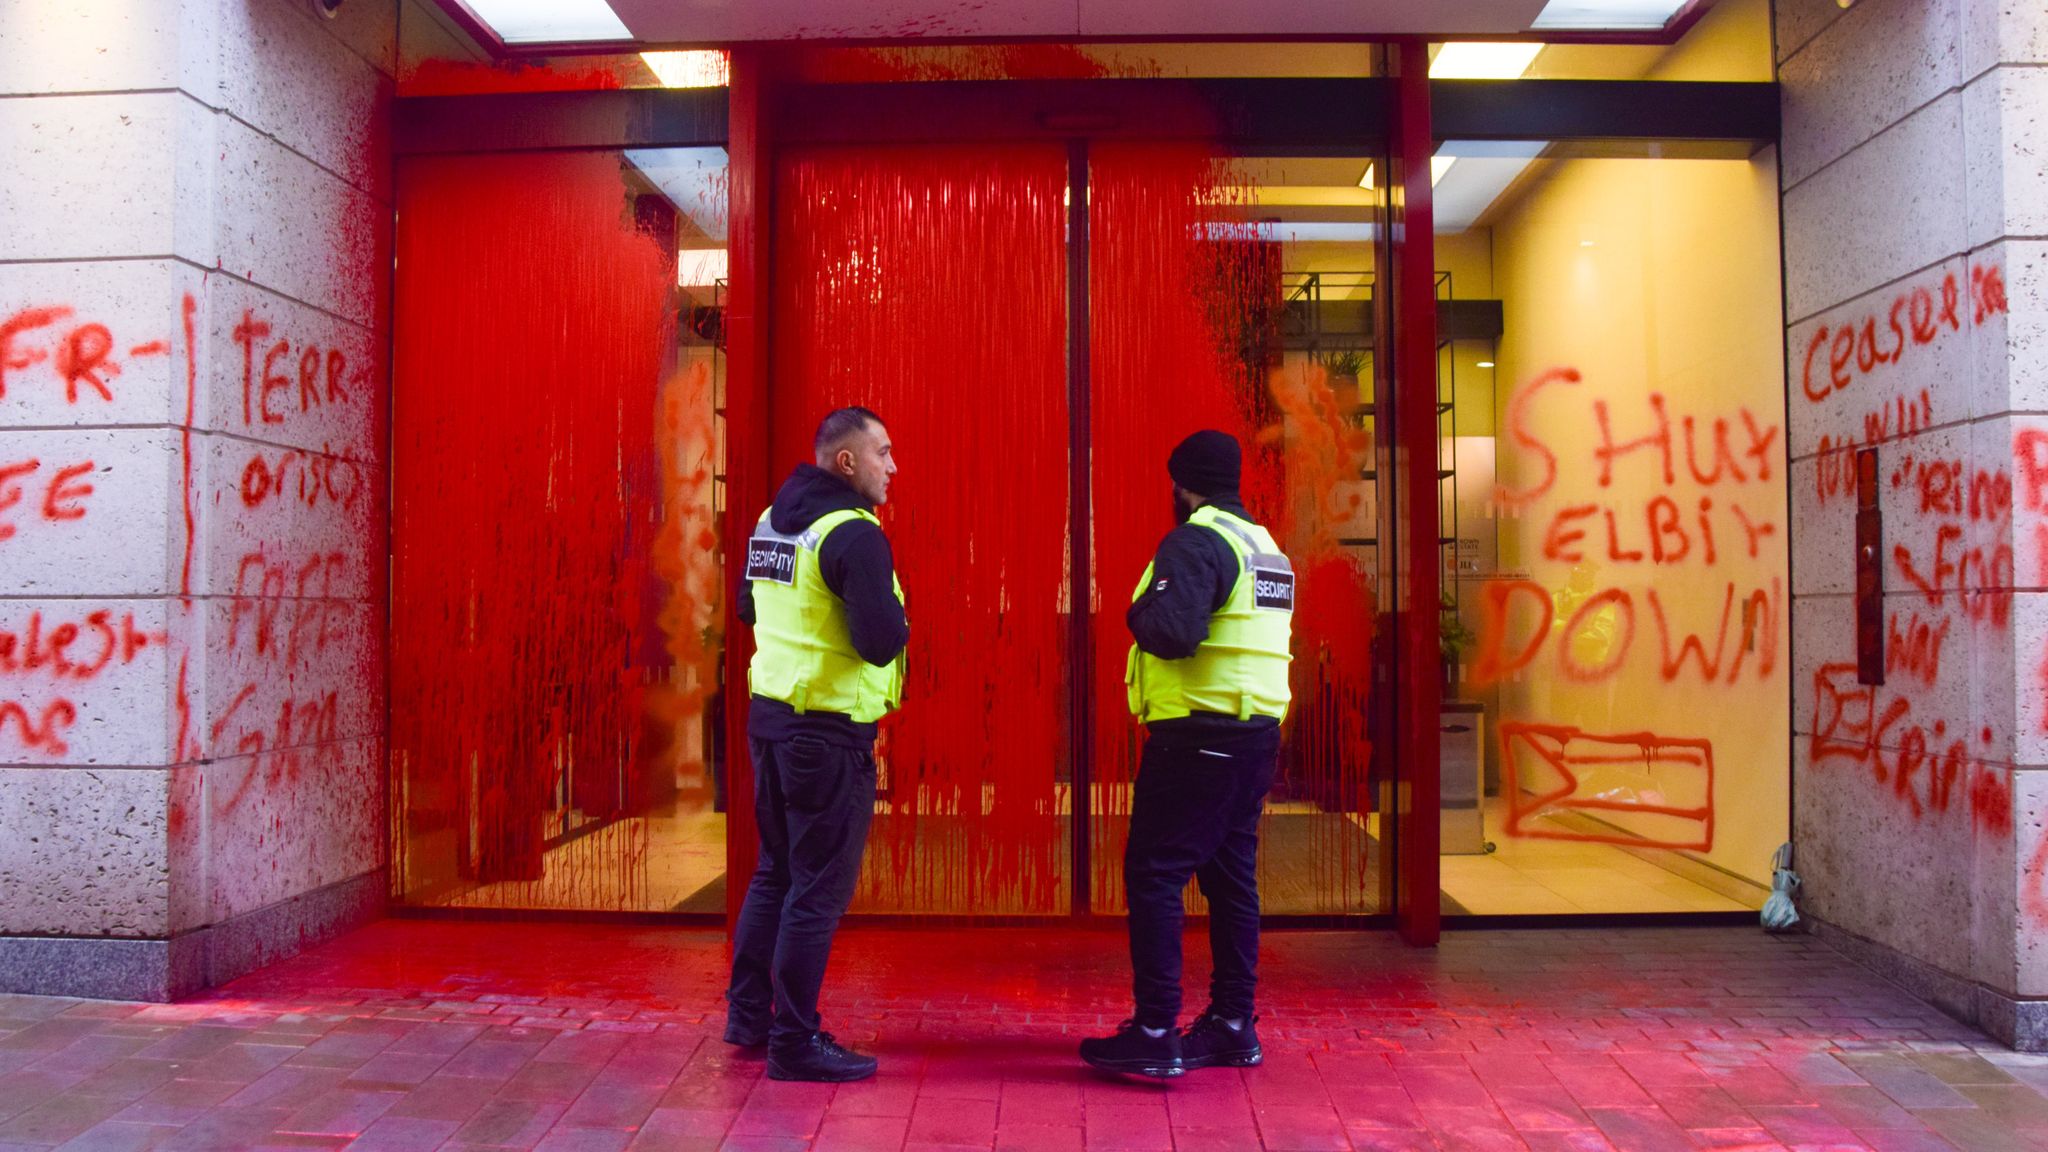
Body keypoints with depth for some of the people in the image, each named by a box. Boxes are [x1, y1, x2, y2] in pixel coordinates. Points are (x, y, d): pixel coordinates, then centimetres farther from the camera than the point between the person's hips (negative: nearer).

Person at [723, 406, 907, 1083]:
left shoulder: (770, 521, 11)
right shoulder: (853, 533, -17)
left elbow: (749, 607, 24)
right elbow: (881, 642, -23)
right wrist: (893, 611, -4)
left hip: (769, 715, 9)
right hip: (830, 731, -9)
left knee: (776, 872, 21)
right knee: (819, 890, 1)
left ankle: (748, 1014, 31)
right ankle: (794, 1044, 10)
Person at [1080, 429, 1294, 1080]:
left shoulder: (1194, 544, -12)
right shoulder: (1268, 549, 17)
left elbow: (1173, 632, -25)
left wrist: (1138, 613, -5)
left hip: (1197, 735, -9)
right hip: (1257, 734, 9)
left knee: (1153, 875, -4)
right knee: (1231, 875, 14)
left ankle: (1155, 1035, -3)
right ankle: (1232, 1025, 21)